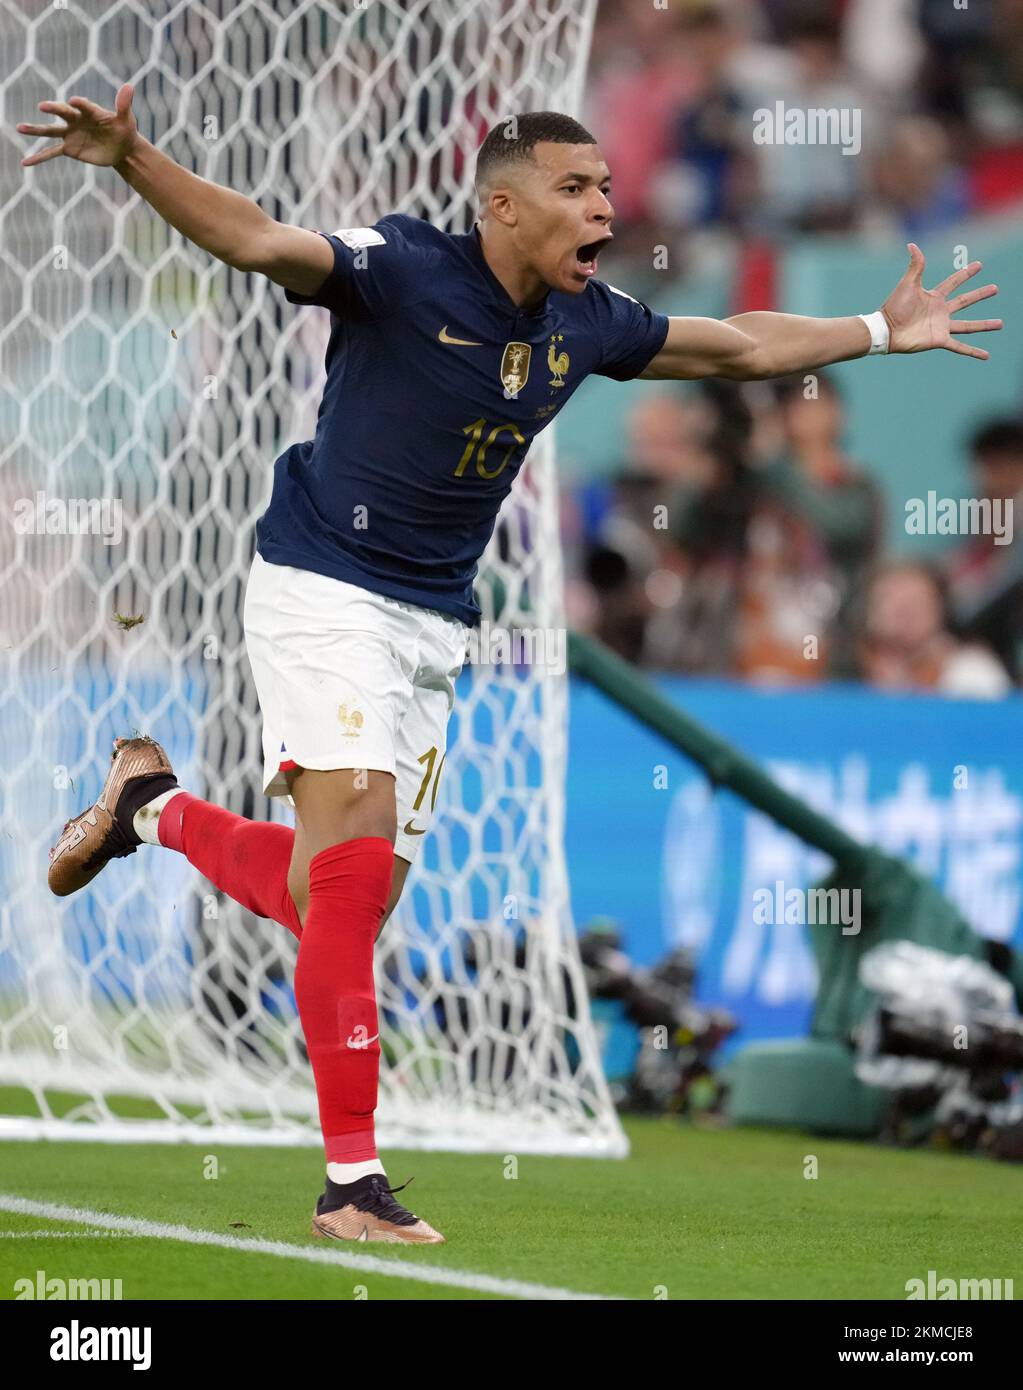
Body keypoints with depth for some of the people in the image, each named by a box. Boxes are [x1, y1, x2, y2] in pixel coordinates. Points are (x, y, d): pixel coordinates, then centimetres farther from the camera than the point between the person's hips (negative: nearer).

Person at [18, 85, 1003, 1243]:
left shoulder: (586, 324, 5)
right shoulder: (404, 273, -15)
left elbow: (740, 347, 21)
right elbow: (260, 242, -30)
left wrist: (883, 332, 26)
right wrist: (133, 161, -46)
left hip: (431, 623, 7)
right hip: (323, 591, -7)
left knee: (341, 902, 4)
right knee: (356, 860, -17)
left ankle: (153, 805, 31)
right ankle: (352, 1182, -13)